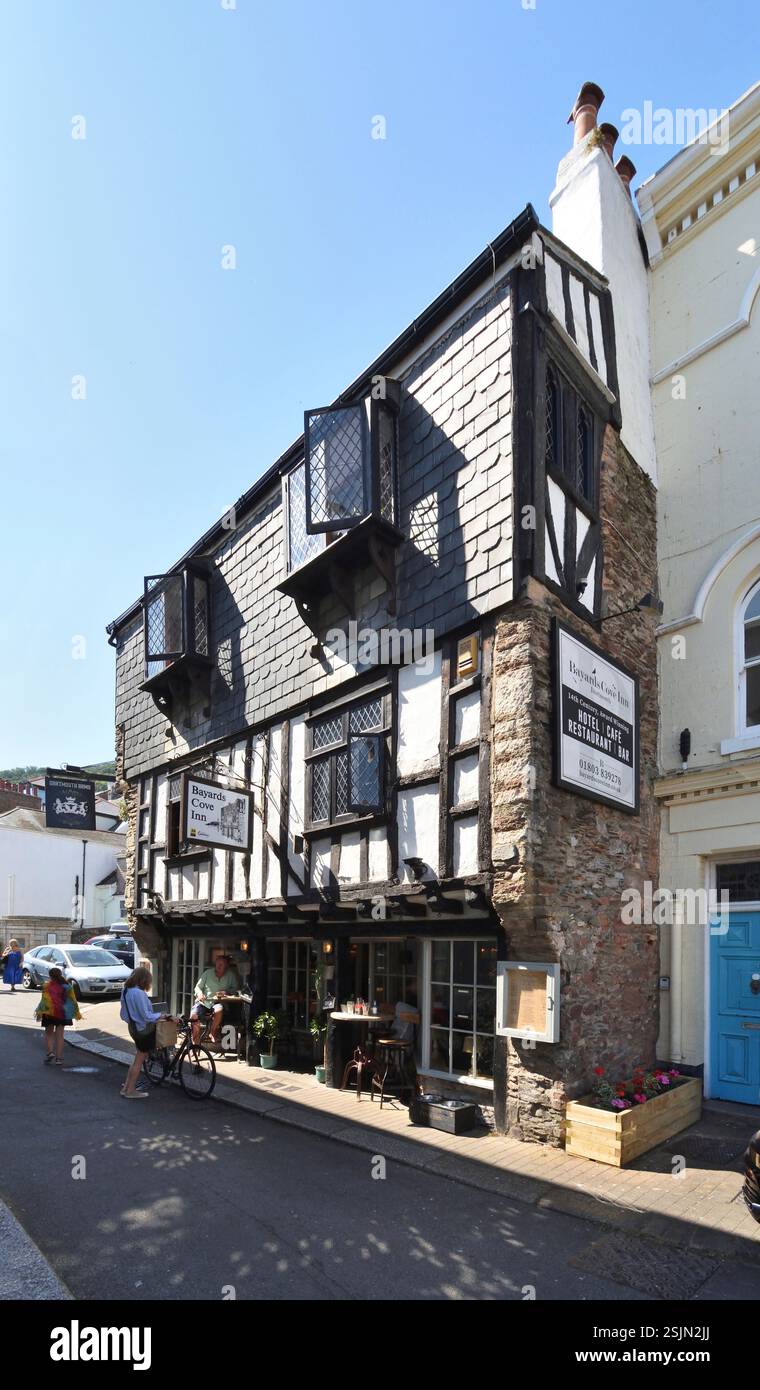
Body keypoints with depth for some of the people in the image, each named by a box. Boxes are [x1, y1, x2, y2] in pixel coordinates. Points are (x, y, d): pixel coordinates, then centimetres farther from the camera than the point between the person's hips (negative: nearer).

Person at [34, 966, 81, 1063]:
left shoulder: (47, 985, -8)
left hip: (49, 1013, -3)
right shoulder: (67, 985, 3)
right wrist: (77, 1012, 12)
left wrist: (39, 1011, -8)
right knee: (59, 1035, 7)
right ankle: (58, 1058, 5)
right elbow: (73, 1000, 5)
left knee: (49, 1033, 14)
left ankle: (50, 1052, -6)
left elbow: (45, 1000, -14)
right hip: (62, 1013, 3)